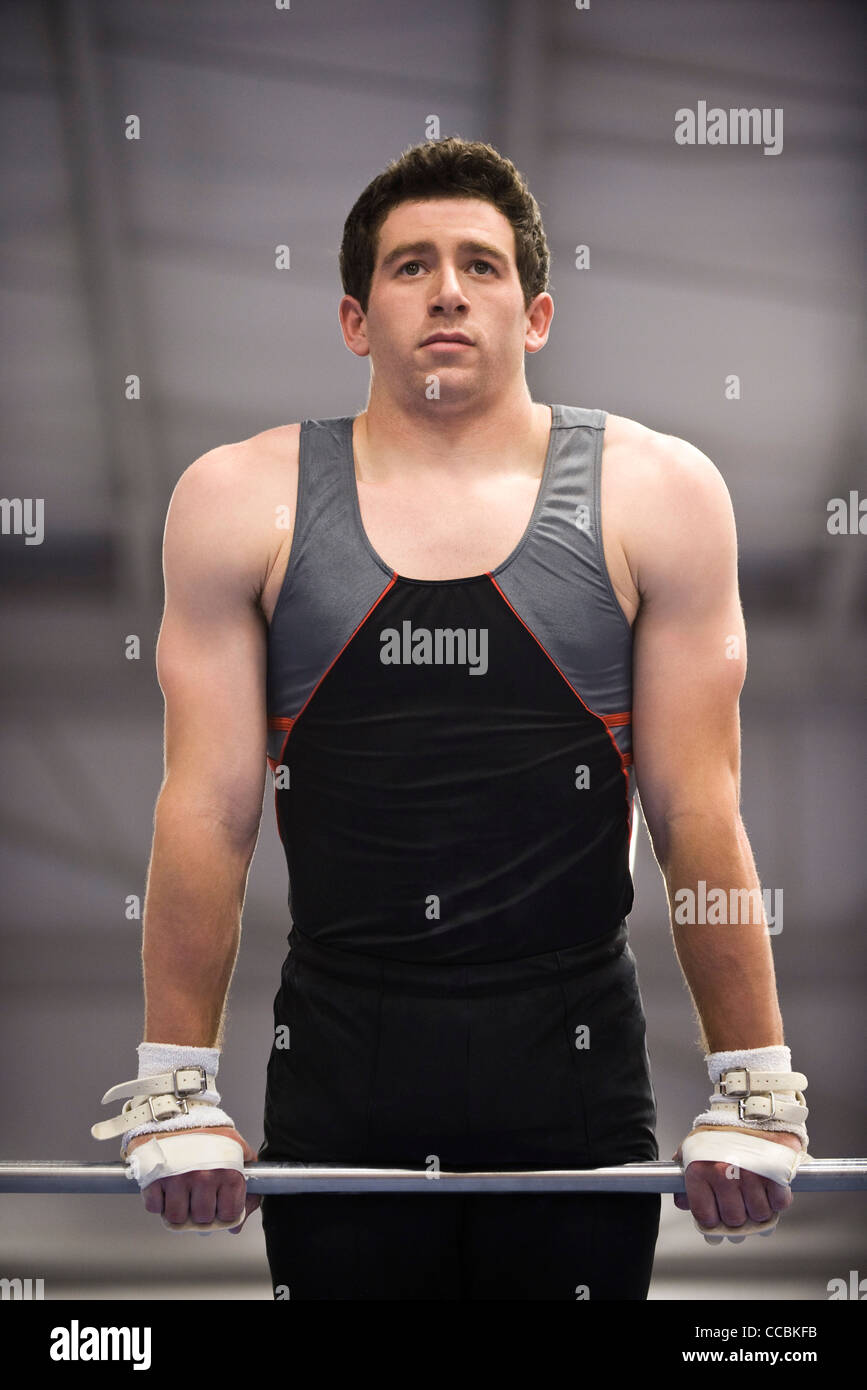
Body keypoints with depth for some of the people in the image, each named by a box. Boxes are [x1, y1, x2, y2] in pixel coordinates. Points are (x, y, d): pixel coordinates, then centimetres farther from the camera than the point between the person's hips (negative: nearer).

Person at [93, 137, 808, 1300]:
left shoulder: (653, 494, 4)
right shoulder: (241, 500, 4)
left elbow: (698, 812, 3)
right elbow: (207, 812, 4)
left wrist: (756, 1086, 2)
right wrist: (175, 1085, 2)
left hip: (575, 1072, 0)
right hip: (338, 1074, 0)